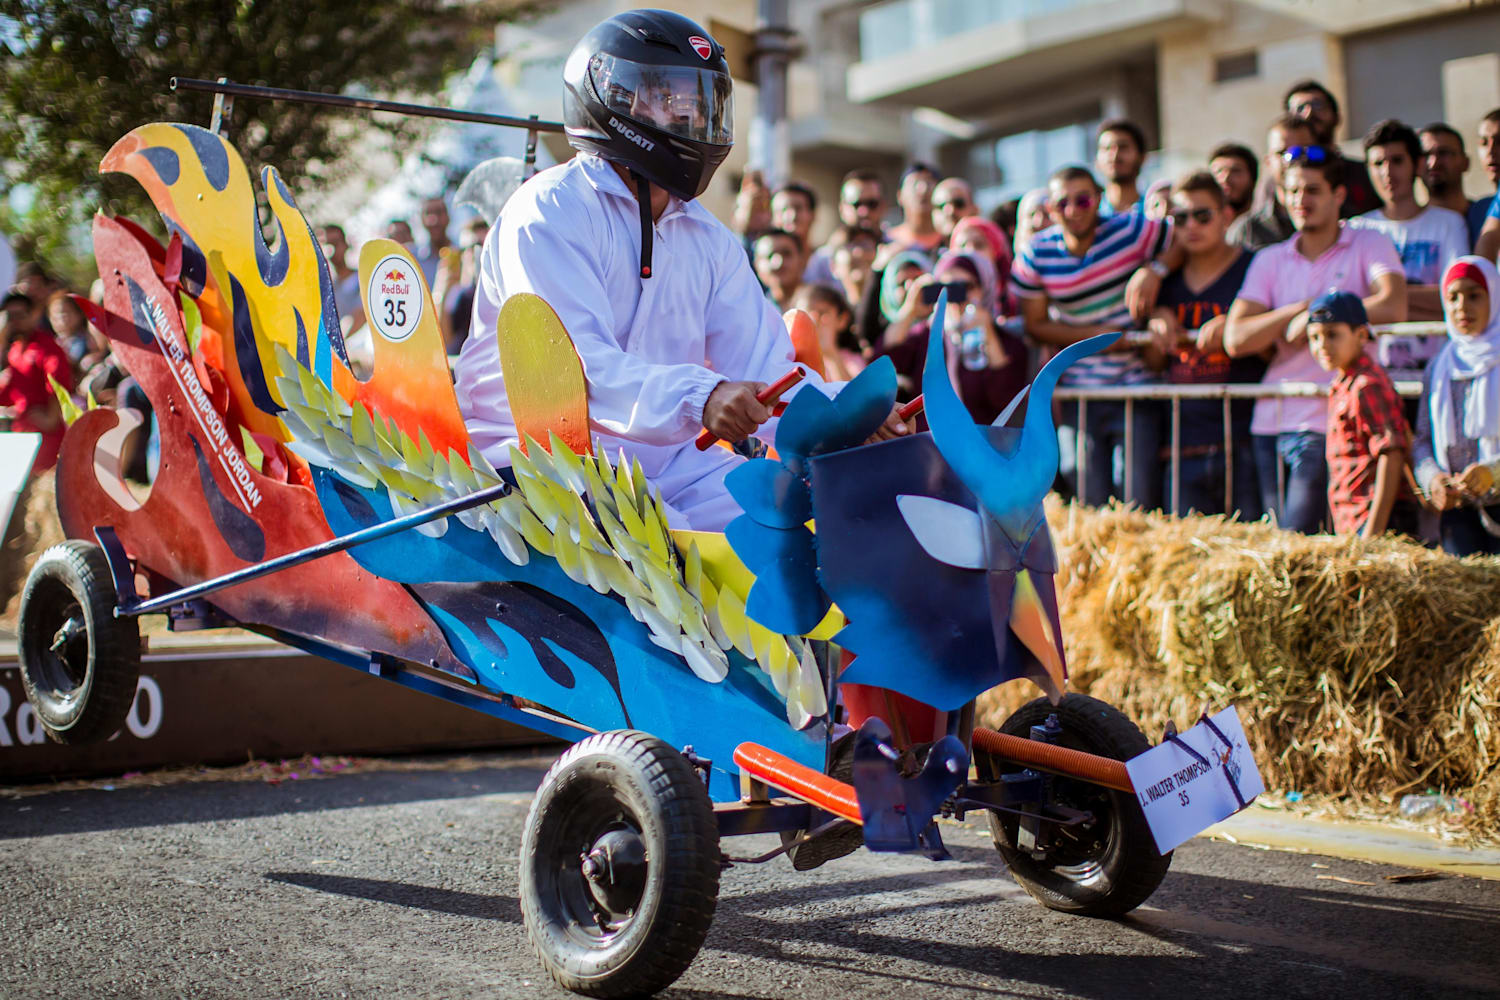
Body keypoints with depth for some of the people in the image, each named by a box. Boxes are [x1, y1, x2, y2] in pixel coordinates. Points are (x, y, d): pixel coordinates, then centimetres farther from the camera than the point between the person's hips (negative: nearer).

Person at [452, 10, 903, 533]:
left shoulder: (709, 239, 15)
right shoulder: (548, 211, -9)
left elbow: (761, 360, 8)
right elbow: (573, 361, -23)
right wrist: (700, 399, -39)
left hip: (670, 460, 7)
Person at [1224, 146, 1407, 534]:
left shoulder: (1368, 246, 5)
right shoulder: (1270, 260, 14)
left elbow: (1393, 307, -16)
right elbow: (1236, 340, 2)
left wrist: (1313, 317, -8)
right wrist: (1299, 308, -7)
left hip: (1328, 423, -5)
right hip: (1270, 420, 5)